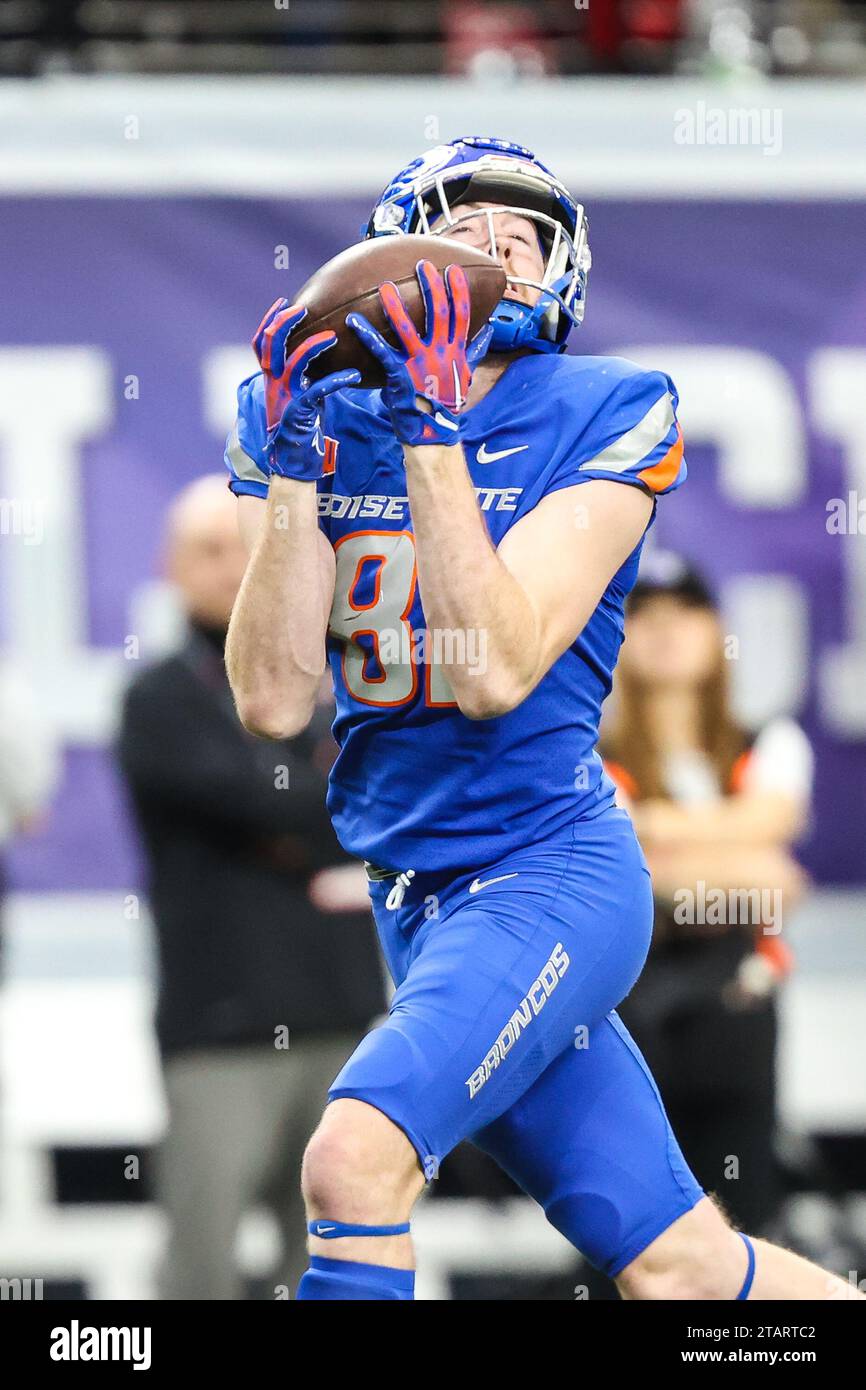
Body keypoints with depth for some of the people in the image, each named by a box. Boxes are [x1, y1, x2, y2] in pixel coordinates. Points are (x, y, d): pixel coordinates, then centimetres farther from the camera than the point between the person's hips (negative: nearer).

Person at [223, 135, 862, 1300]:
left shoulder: (607, 418, -7)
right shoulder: (312, 416, 4)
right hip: (416, 895, 5)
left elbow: (497, 672, -19)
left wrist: (431, 436, -23)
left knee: (357, 1154, -28)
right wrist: (291, 460, -13)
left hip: (547, 870, -5)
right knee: (676, 1267, 8)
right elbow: (274, 702, -6)